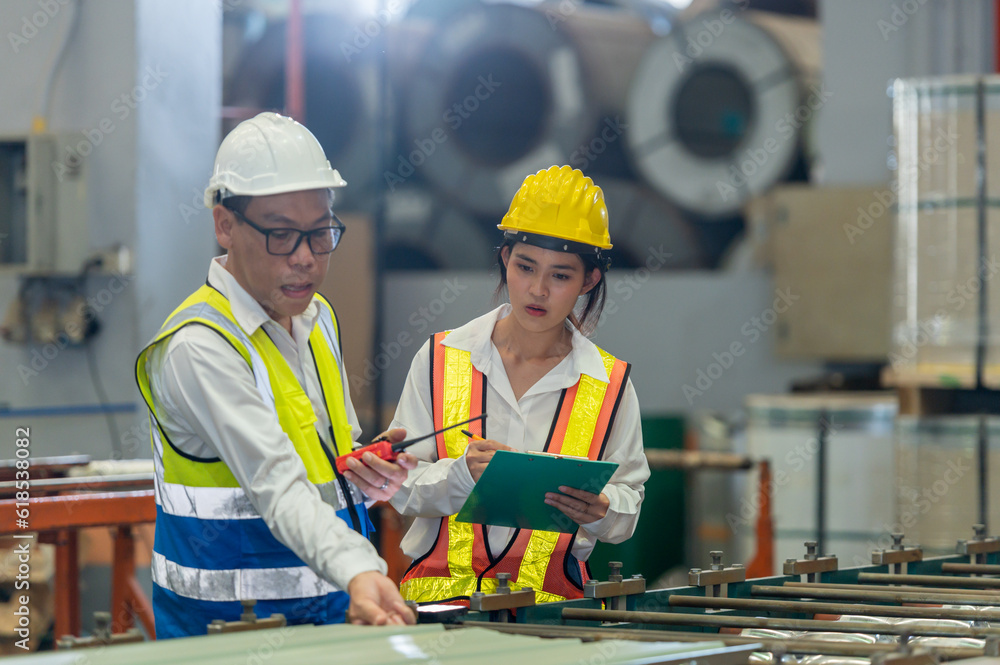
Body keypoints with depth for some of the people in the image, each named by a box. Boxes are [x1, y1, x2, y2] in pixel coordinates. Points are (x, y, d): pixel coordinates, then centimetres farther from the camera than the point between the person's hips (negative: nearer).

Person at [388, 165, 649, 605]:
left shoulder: (610, 384, 7)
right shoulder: (441, 359, 6)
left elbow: (628, 498, 13)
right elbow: (402, 488, 4)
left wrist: (598, 511, -10)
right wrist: (462, 475, -15)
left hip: (554, 602, 0)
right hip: (441, 595, 0)